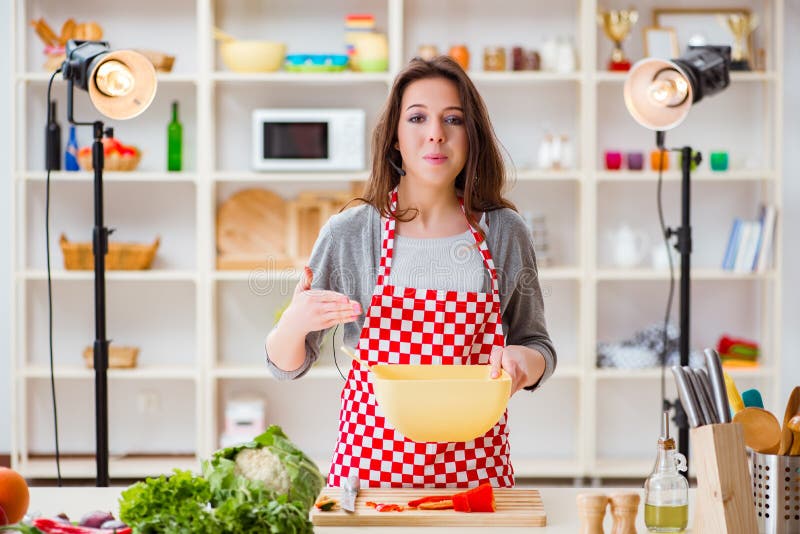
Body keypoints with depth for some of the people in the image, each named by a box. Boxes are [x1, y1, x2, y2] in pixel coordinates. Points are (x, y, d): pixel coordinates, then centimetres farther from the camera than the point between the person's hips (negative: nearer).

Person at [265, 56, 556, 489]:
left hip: (474, 464, 1)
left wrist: (521, 360, -11)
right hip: (372, 461, -1)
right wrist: (294, 323, -18)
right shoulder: (348, 234, -3)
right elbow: (287, 365, 3)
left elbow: (539, 348, 11)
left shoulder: (505, 232, 0)